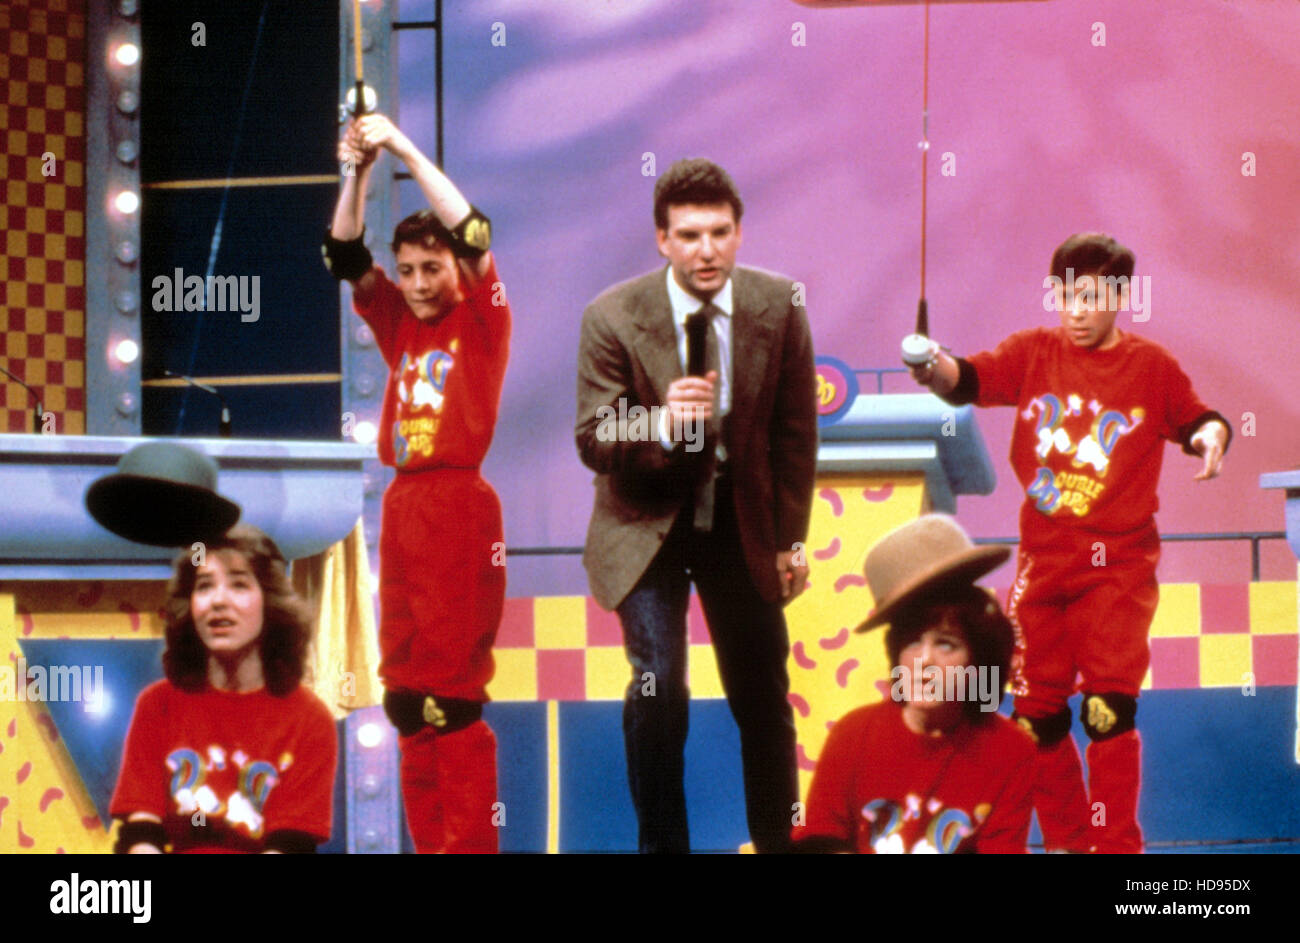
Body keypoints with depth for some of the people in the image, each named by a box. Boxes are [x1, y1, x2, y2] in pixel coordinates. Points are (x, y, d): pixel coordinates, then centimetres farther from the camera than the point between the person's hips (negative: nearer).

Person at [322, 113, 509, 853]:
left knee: (452, 691, -9)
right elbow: (346, 255, 7)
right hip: (403, 505, 6)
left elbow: (473, 236, -13)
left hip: (460, 505, -6)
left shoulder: (483, 319, 0)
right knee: (409, 693, 7)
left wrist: (406, 150, -14)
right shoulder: (399, 324, 14)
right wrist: (359, 172, -6)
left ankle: (471, 841, -6)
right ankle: (429, 839, 12)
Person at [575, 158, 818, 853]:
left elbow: (795, 432, 2)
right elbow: (594, 443, -14)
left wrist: (792, 537, 3)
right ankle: (661, 843, 0)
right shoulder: (613, 318, -17)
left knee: (764, 699, 11)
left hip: (742, 524, 3)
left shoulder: (778, 307, -9)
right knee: (658, 686, -16)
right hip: (647, 524, -3)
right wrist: (661, 425, -34)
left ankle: (777, 840, 29)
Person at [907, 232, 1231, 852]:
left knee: (1109, 709, -11)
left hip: (1118, 566, -3)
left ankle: (1116, 844, -1)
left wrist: (1212, 433, -12)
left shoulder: (1150, 366, 0)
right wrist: (934, 367, -32)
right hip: (1043, 562, 3)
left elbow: (1195, 419, 11)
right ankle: (1066, 838, 24)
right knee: (1037, 714, 9)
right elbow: (971, 379, -11)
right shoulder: (1036, 353, 3)